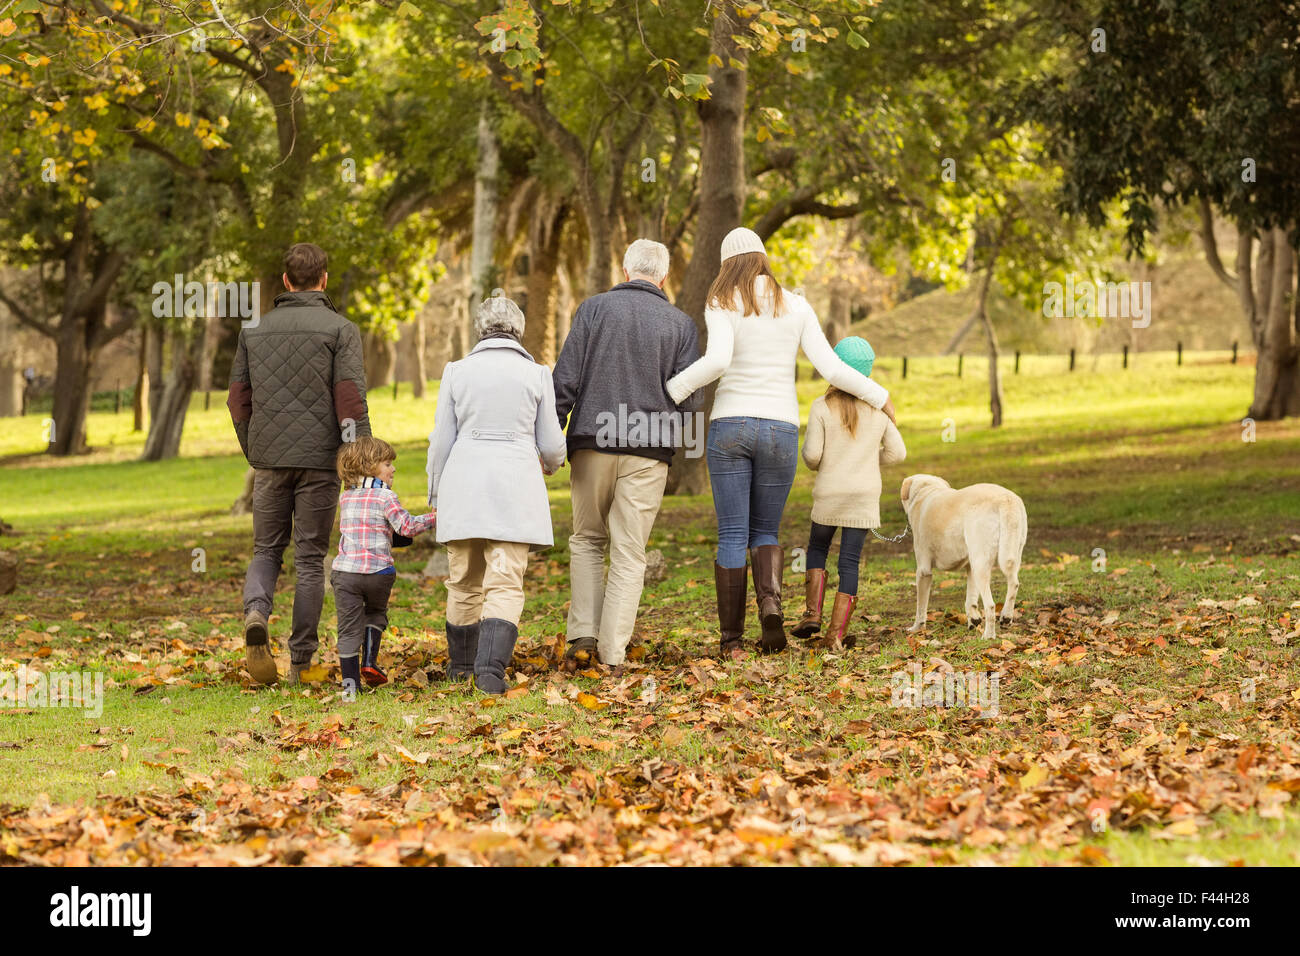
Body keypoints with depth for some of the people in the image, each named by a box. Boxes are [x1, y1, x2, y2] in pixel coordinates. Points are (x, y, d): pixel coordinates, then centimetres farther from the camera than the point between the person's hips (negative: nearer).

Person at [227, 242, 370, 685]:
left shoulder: (254, 329, 9)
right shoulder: (341, 330, -3)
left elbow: (239, 399, 10)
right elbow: (351, 400, -11)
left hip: (269, 458, 2)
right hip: (319, 459, -2)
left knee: (267, 549, 14)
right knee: (310, 557, 5)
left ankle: (256, 612, -17)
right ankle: (301, 661, 5)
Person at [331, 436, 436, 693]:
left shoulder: (346, 497, 14)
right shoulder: (385, 497, -4)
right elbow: (406, 527, -10)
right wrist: (433, 518, 3)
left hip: (345, 572, 3)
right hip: (378, 571, -3)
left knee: (349, 627, 3)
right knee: (375, 613, 24)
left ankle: (350, 681, 0)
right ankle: (369, 661, 13)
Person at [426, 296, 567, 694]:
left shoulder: (457, 372, 3)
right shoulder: (536, 374, 1)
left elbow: (441, 441, 4)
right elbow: (551, 444, 4)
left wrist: (436, 496, 16)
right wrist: (551, 463, 28)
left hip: (464, 485, 2)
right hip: (515, 487, -2)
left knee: (464, 581, 16)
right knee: (505, 584, -4)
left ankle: (461, 662, 30)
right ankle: (491, 667, -21)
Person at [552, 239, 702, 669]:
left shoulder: (594, 308, 2)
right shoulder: (680, 323, 5)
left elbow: (565, 379, -2)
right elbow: (688, 396, 3)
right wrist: (673, 438, 21)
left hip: (592, 443, 0)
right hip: (649, 451, 0)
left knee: (587, 540, 17)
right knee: (629, 554, 4)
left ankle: (583, 633, 4)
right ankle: (612, 655, 1)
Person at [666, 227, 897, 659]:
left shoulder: (722, 305, -2)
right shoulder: (796, 306, 7)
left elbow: (717, 360, -20)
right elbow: (831, 368, 1)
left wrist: (667, 393, -14)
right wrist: (879, 396, 14)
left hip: (730, 427, -2)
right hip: (780, 429, 2)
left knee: (731, 535, 4)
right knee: (764, 531, 15)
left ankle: (731, 639, 0)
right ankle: (770, 601, -15)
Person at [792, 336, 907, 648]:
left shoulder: (822, 408, -9)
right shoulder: (878, 409, 1)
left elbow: (811, 453, -12)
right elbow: (897, 452, 6)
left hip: (829, 494, -2)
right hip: (865, 495, 2)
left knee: (817, 550, 20)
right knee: (850, 562, 2)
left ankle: (812, 614, 8)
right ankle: (837, 633, 0)